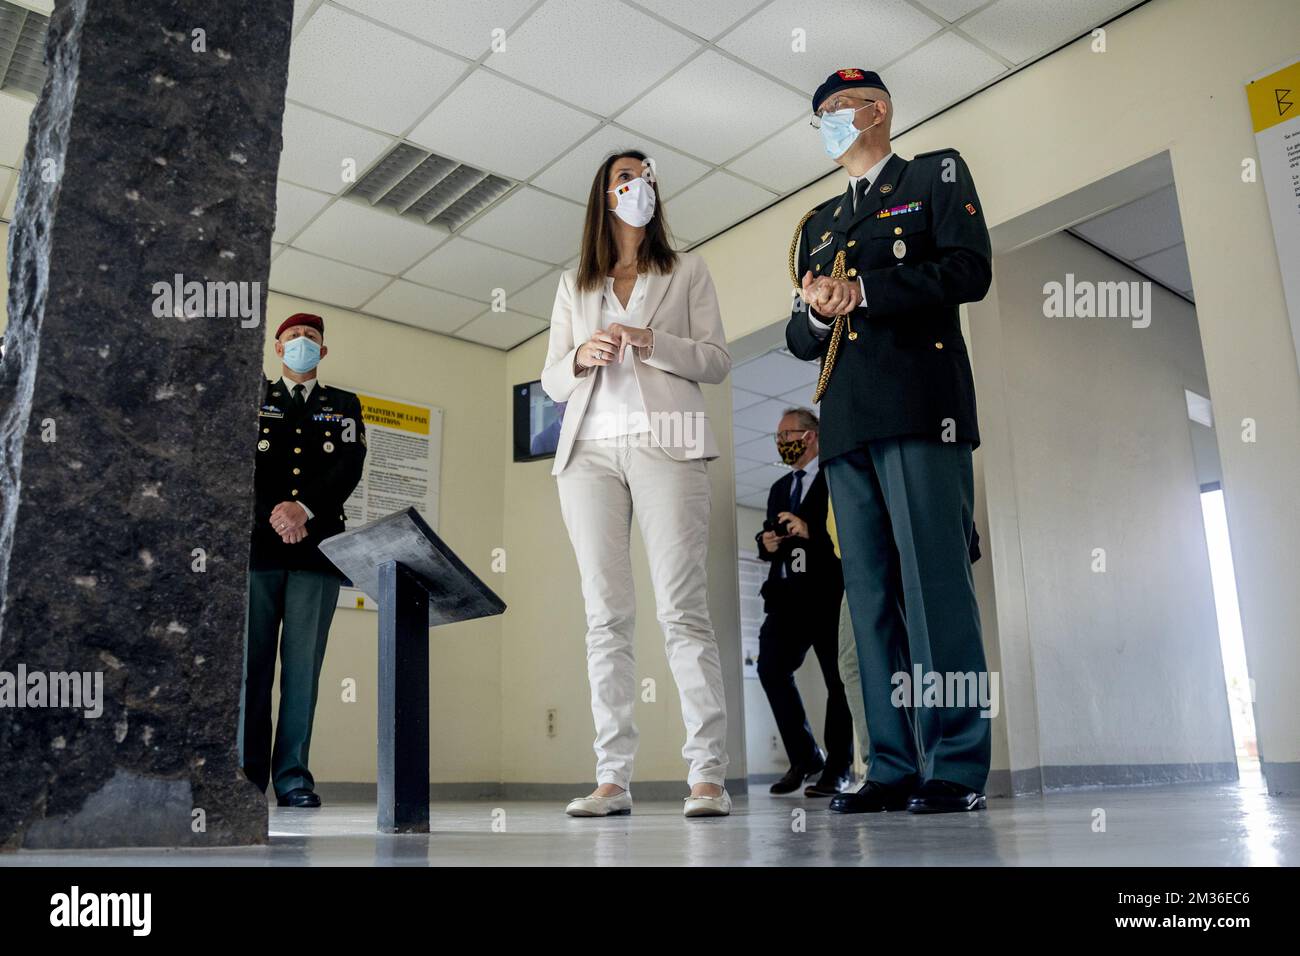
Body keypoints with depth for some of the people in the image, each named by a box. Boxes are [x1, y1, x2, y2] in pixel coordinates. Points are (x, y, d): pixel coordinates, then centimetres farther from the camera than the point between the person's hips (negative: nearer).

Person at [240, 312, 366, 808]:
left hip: (317, 548, 0)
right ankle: (247, 772, 3)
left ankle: (293, 776, 2)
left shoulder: (344, 406, 18)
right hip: (256, 544, 0)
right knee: (250, 661, -2)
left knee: (304, 664, -2)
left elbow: (350, 464, 3)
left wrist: (305, 508, -12)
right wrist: (272, 515, -12)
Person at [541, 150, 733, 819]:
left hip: (664, 445, -2)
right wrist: (581, 356, -5)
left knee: (682, 609, -11)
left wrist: (654, 344, -10)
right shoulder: (574, 284, 21)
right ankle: (613, 777, 1)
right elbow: (552, 380, 17)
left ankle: (708, 775, -9)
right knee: (606, 615, -1)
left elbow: (717, 361, 7)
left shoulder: (686, 271, 16)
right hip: (590, 450, 3)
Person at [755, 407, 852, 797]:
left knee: (837, 677, -1)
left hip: (828, 592, -6)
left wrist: (811, 531, -20)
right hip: (787, 594, 6)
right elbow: (769, 533, 27)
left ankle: (836, 770, 9)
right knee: (770, 666, -8)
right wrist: (765, 542, 5)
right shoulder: (779, 488, 24)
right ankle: (804, 756, 7)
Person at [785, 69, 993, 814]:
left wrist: (861, 291, -9)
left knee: (935, 585, -11)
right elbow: (801, 337, 23)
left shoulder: (937, 174, 13)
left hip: (919, 411, -5)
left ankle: (958, 767, -6)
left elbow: (970, 271, -4)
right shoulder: (818, 224, 28)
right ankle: (895, 768, 4)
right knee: (872, 596, 1)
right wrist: (816, 313, -1)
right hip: (847, 425, 6)